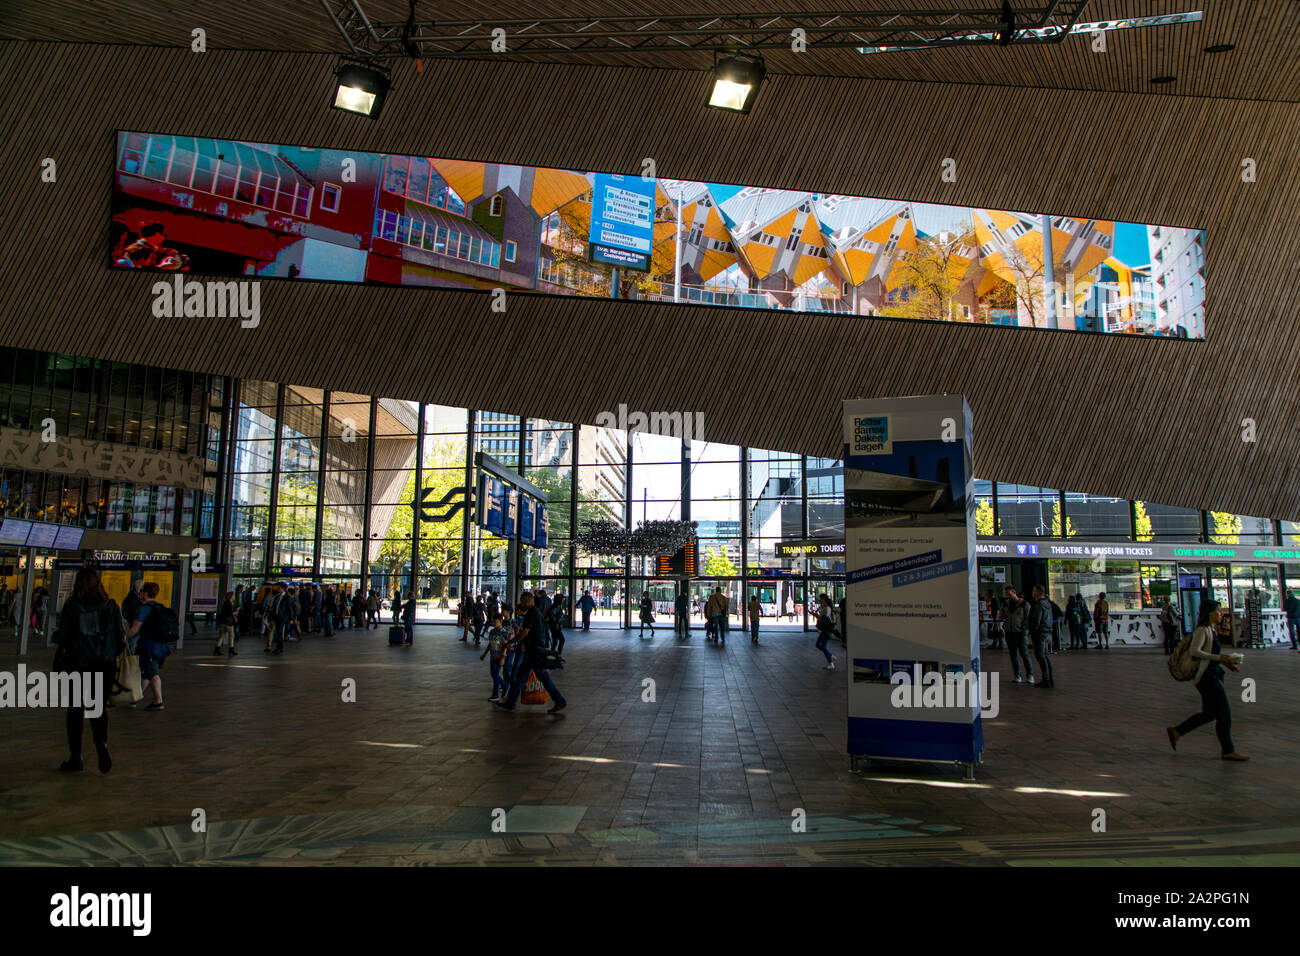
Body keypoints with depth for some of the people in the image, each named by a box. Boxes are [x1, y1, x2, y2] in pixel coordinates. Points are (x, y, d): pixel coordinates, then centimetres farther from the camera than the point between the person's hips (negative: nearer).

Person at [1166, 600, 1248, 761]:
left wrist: (1226, 662, 9)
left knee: (1209, 713, 14)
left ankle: (1177, 731, 21)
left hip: (1213, 674, 10)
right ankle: (1228, 751, 7)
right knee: (1223, 713, -3)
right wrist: (1220, 658, -25)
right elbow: (1194, 651, -25)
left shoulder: (1213, 630, 14)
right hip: (1206, 676, -10)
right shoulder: (1202, 630, -15)